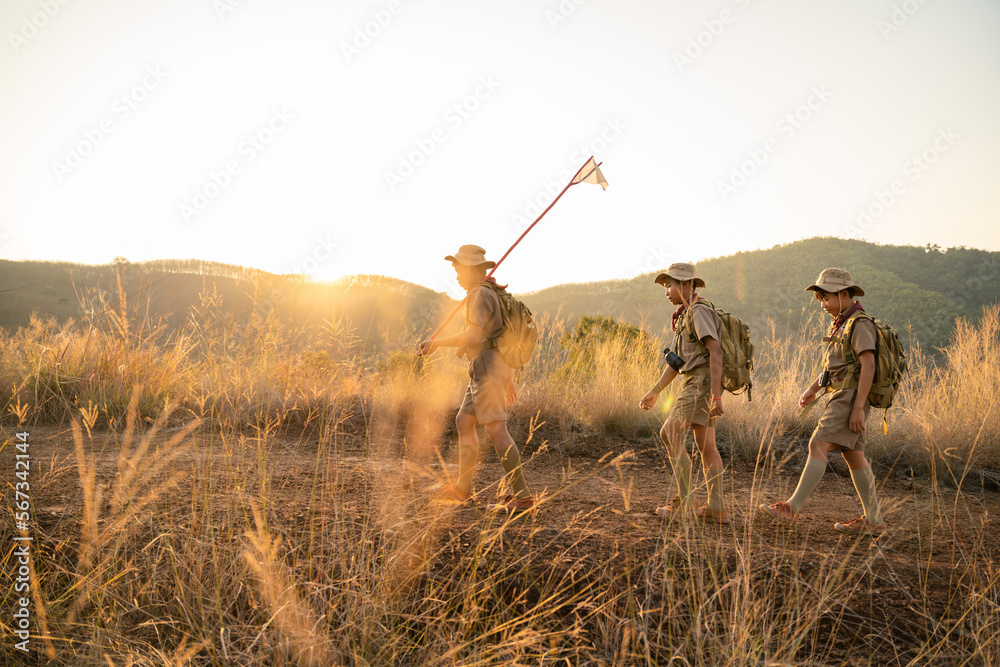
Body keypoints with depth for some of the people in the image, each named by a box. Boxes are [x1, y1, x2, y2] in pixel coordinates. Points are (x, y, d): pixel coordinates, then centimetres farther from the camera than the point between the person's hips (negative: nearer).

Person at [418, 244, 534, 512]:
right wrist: (509, 378, 26)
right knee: (464, 422, 15)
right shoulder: (493, 294, 22)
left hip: (487, 367, -10)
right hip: (488, 369, 10)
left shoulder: (481, 294, -11)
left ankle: (522, 495, -11)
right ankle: (463, 489, 21)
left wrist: (437, 343, -11)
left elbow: (473, 336, -22)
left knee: (496, 430, -11)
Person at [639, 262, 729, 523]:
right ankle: (717, 509, 8)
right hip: (694, 383, 10)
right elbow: (677, 360, 24)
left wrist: (716, 396, -26)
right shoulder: (685, 316, 20)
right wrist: (655, 391, 24)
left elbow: (715, 351, -21)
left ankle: (683, 501, -10)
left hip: (702, 381, -10)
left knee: (670, 434, -12)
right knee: (705, 445, 7)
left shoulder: (699, 311, -12)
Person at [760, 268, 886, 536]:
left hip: (850, 396, -10)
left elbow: (868, 365, -18)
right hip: (840, 397, 10)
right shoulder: (840, 324, 19)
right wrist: (812, 389, 16)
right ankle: (873, 521, 13)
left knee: (818, 446, -14)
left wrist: (859, 407, -22)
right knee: (853, 456, 9)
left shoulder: (859, 324, -11)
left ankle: (792, 507, -14)